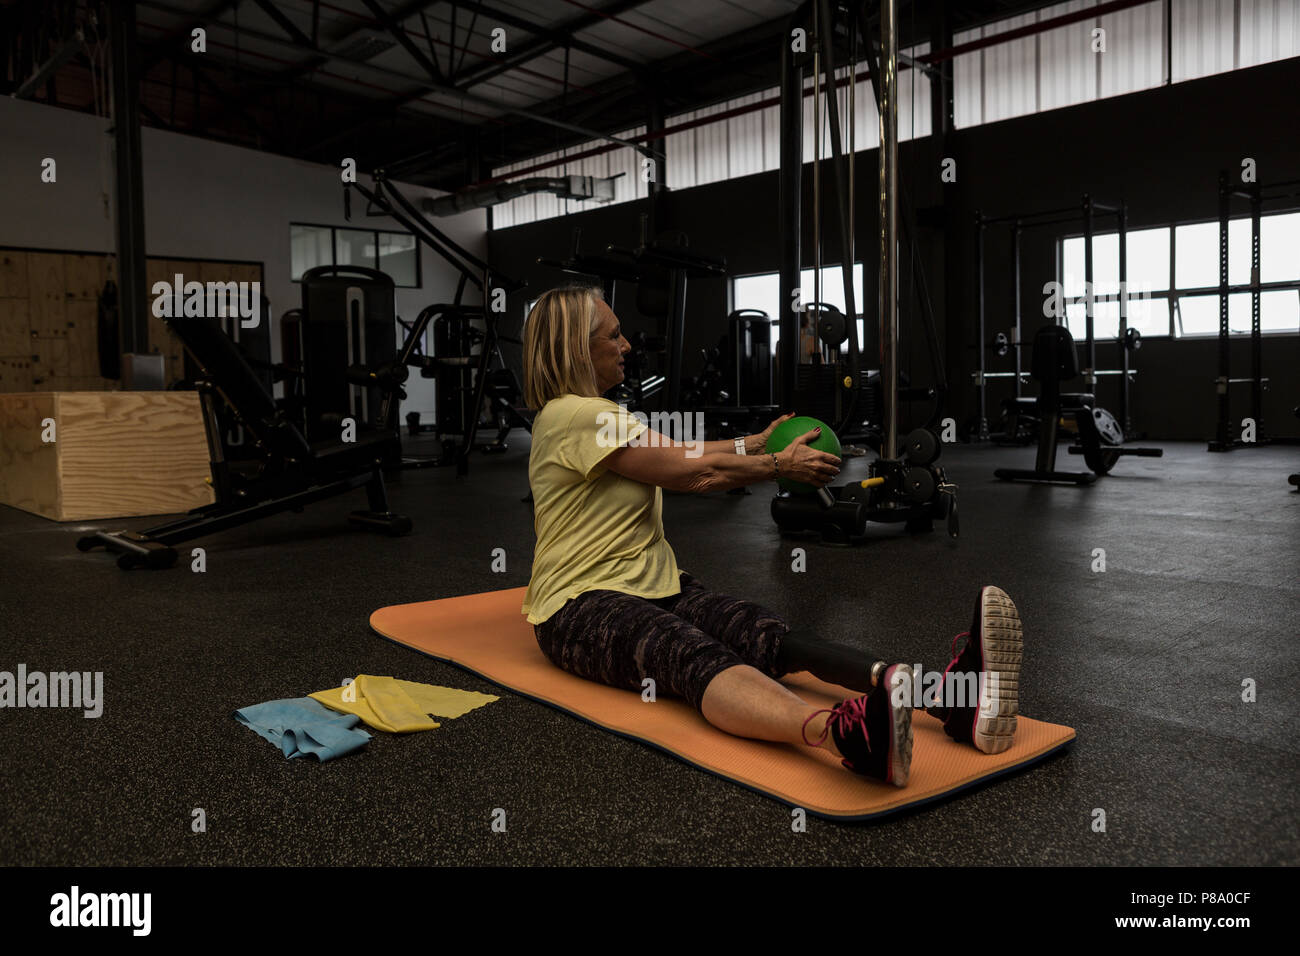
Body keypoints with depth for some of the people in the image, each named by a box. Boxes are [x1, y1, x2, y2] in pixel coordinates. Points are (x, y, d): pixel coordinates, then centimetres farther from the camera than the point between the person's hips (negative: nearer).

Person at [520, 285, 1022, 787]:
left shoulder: (590, 413, 18)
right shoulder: (572, 415, -15)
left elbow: (671, 455, 30)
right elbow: (695, 470, -13)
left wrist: (753, 444, 34)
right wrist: (782, 465, -1)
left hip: (655, 585, 8)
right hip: (583, 605, -8)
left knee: (774, 639, -21)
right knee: (698, 659, -40)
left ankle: (950, 698, -44)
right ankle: (843, 734, -70)